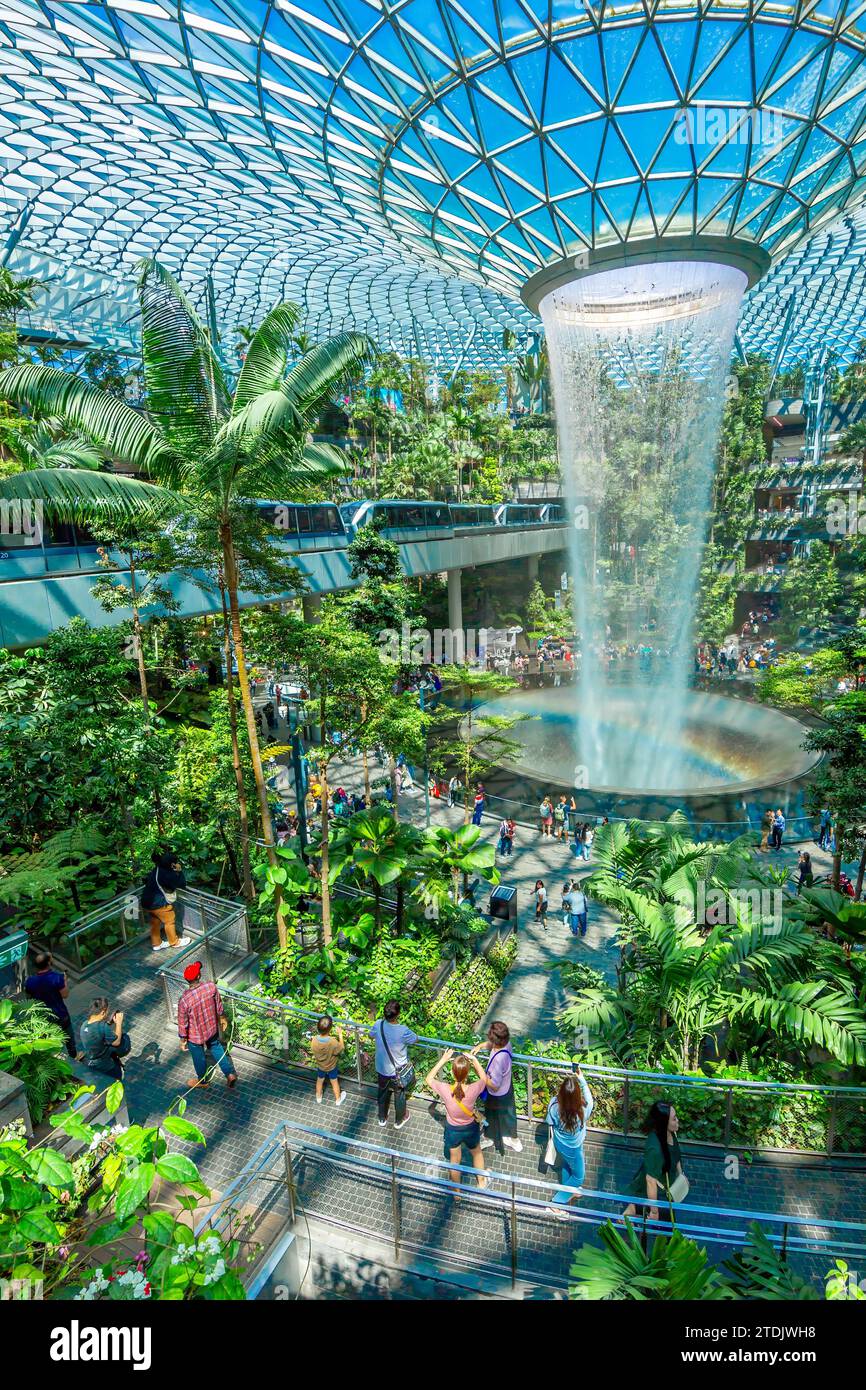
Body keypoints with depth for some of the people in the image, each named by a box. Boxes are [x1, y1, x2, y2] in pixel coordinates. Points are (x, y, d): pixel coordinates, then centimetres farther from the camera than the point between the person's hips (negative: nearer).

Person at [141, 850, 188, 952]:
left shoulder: (156, 870, -2)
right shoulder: (167, 875, -28)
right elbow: (182, 884, -19)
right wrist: (179, 870, -12)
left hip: (147, 902, 8)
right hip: (159, 904, -8)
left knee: (154, 923, 22)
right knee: (169, 921, 13)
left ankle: (156, 944, 36)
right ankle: (174, 942, 30)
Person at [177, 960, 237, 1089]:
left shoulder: (184, 1000, -36)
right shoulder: (211, 986, -25)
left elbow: (183, 1023, -20)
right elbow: (218, 1004, -6)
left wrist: (182, 1040, -1)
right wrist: (222, 1017, 14)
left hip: (195, 1035, -3)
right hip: (212, 1028, 3)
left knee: (199, 1057, 26)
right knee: (216, 1047, 32)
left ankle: (202, 1081, 52)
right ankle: (230, 1073, 34)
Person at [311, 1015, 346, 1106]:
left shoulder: (314, 1040, -31)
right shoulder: (333, 1042, -40)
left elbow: (313, 1051, -11)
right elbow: (342, 1048, -20)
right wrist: (340, 1034, -14)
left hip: (320, 1065, 2)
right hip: (331, 1066, -2)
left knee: (320, 1080, 30)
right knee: (334, 1082, 24)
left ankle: (318, 1098, 52)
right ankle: (338, 1099, 45)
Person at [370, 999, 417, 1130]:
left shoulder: (378, 1025, -25)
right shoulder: (403, 1032, -35)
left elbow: (371, 1035, -1)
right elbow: (416, 1038, -12)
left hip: (381, 1069, 3)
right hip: (398, 1071, -3)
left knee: (383, 1092, 29)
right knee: (399, 1095, 25)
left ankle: (382, 1118, 51)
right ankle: (399, 1120, 48)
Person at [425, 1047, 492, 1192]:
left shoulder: (446, 1090, -35)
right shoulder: (474, 1089, -35)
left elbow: (429, 1079, -14)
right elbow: (484, 1078, -10)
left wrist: (443, 1060, -16)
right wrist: (475, 1060, -12)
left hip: (453, 1130, 0)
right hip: (471, 1128, 0)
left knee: (455, 1160, 28)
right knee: (476, 1153, 33)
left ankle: (457, 1191, 50)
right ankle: (481, 1182, 55)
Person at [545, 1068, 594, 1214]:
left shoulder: (554, 1104, -33)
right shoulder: (584, 1109, -40)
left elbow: (551, 1124, -12)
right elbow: (588, 1095, -17)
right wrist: (581, 1079, -8)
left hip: (559, 1143, 3)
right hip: (573, 1148, -3)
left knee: (567, 1166, 33)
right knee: (578, 1175, 26)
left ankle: (569, 1191, 57)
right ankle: (557, 1202, 33)